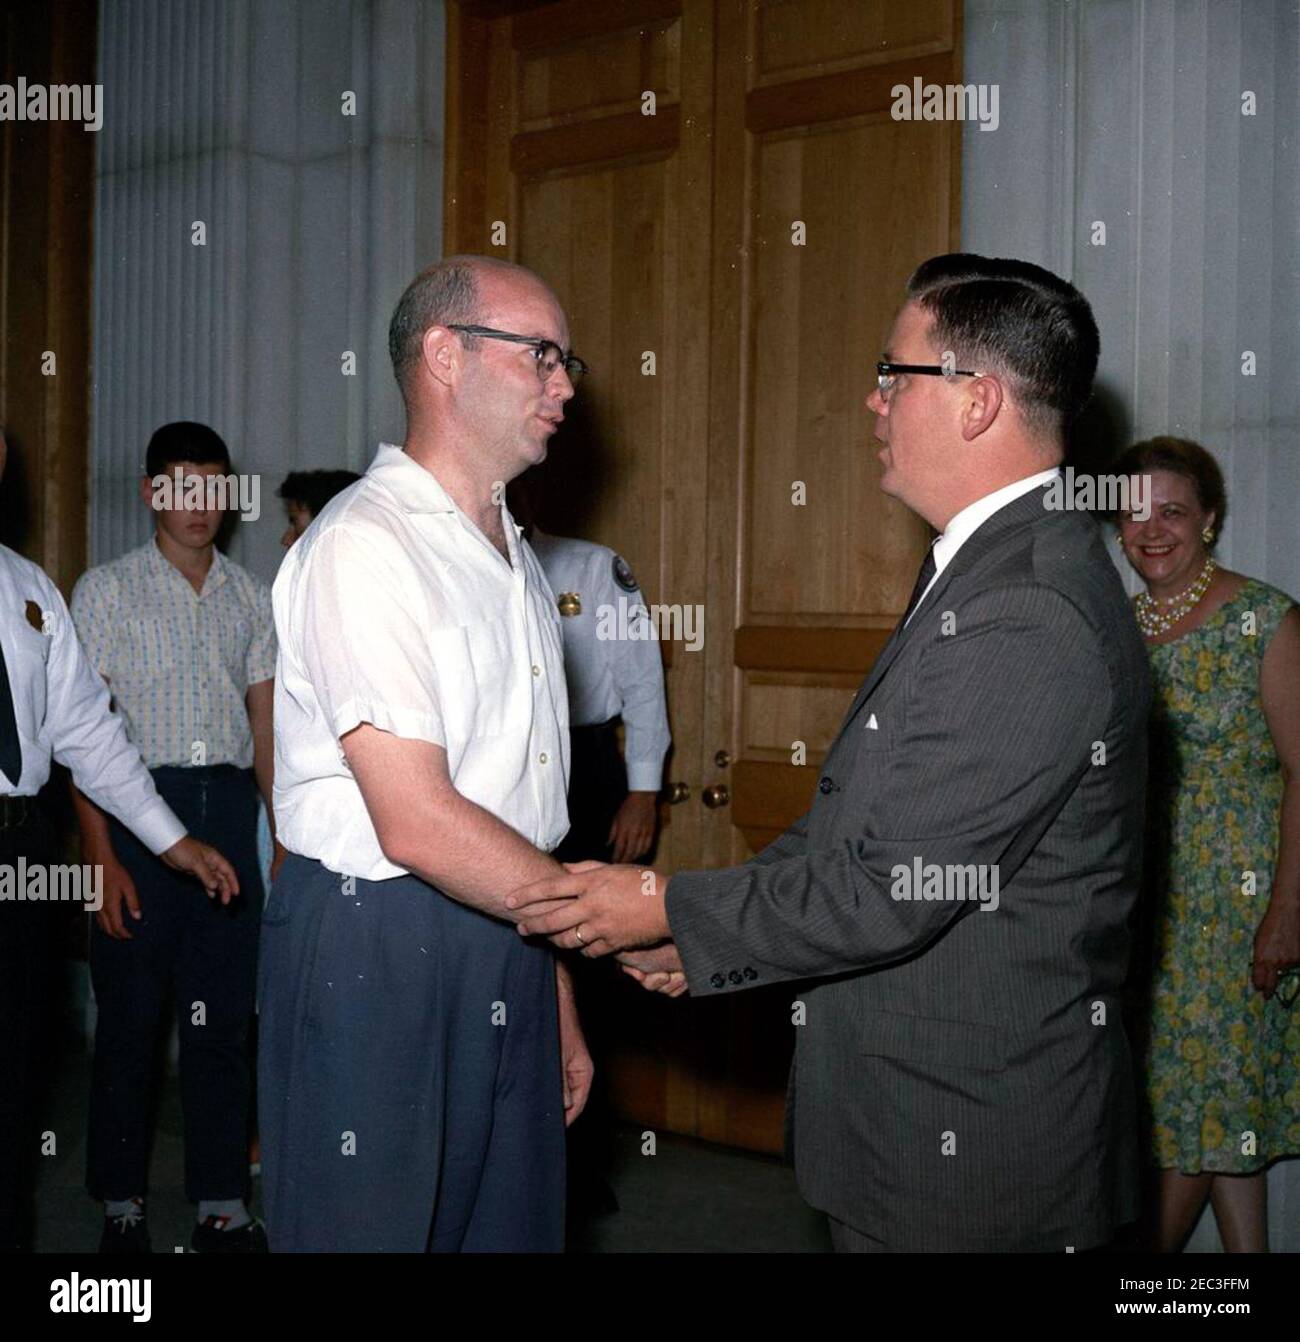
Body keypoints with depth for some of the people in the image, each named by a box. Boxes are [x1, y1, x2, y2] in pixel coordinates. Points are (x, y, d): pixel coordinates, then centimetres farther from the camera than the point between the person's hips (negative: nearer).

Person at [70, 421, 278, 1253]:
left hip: (228, 808, 3)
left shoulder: (252, 598, 12)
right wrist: (102, 855, -12)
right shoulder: (106, 591, 0)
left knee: (225, 1014, 6)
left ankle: (223, 1206, 16)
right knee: (131, 1013, 3)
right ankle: (122, 1205, 16)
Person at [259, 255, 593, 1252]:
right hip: (375, 952, -8)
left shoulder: (517, 561, 15)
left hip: (505, 952, 8)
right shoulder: (364, 545, -14)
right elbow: (418, 825, -21)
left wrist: (561, 1004, 16)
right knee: (374, 1229, 3)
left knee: (514, 1226, 14)